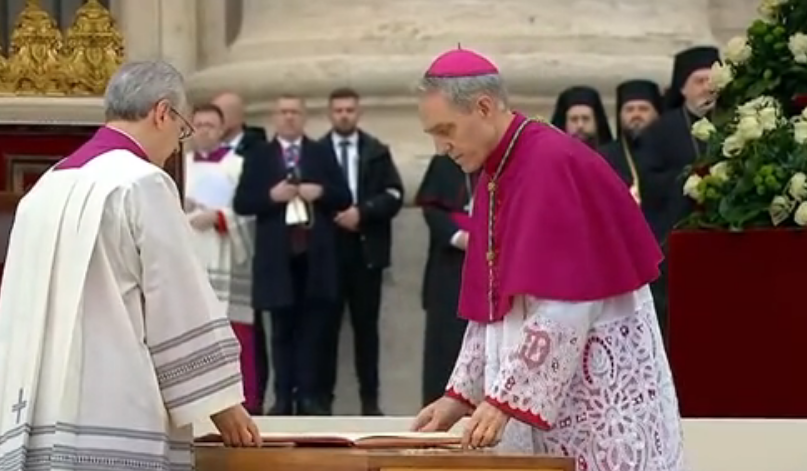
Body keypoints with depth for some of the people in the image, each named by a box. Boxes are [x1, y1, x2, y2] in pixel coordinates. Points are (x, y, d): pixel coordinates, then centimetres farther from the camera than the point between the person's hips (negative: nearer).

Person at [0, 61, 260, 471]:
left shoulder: (47, 188, 17)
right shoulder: (143, 183, -7)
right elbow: (182, 301, -8)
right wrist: (220, 401, 1)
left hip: (41, 422, 8)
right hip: (116, 425, -8)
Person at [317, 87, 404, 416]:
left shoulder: (377, 152, 10)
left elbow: (394, 195, 1)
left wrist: (362, 212, -13)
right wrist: (332, 216, -15)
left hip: (367, 249, 1)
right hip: (326, 248, -1)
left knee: (366, 325, 4)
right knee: (326, 325, 1)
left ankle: (370, 399, 6)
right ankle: (323, 396, 6)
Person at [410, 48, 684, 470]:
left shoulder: (551, 165, -16)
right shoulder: (496, 176, 11)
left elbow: (563, 309, -21)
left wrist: (504, 400, -20)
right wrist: (462, 395, 9)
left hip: (599, 399, -8)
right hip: (548, 402, 8)